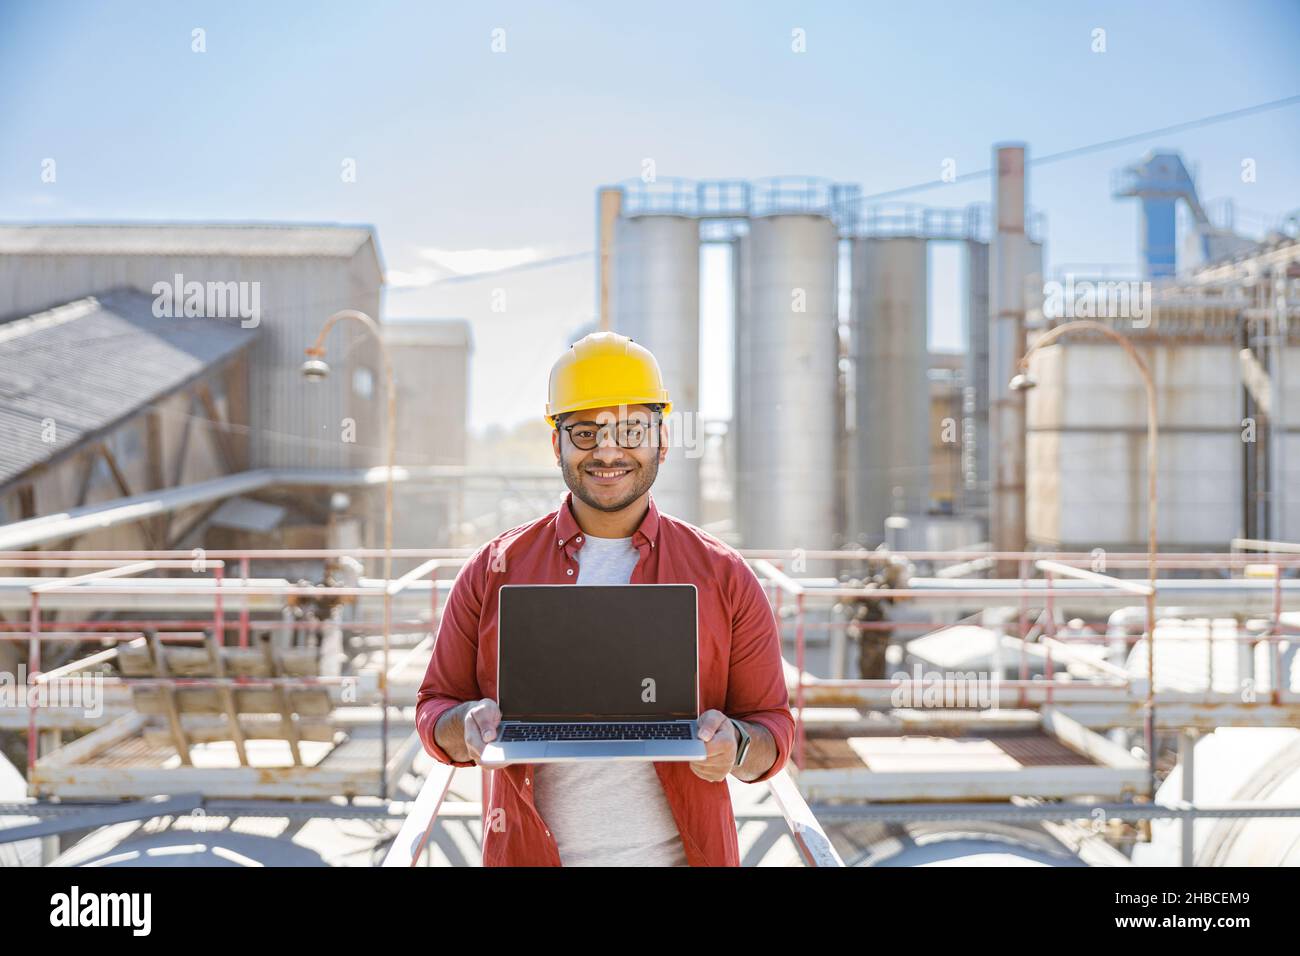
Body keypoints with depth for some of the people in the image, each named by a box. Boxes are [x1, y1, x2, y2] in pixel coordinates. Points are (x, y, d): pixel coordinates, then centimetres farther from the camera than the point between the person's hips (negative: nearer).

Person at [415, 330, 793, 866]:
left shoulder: (723, 577, 0)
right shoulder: (494, 570, 2)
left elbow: (774, 725, 4)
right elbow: (435, 707, 6)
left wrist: (734, 747, -17)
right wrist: (468, 726, -15)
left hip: (680, 853, 0)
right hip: (529, 852, 0)